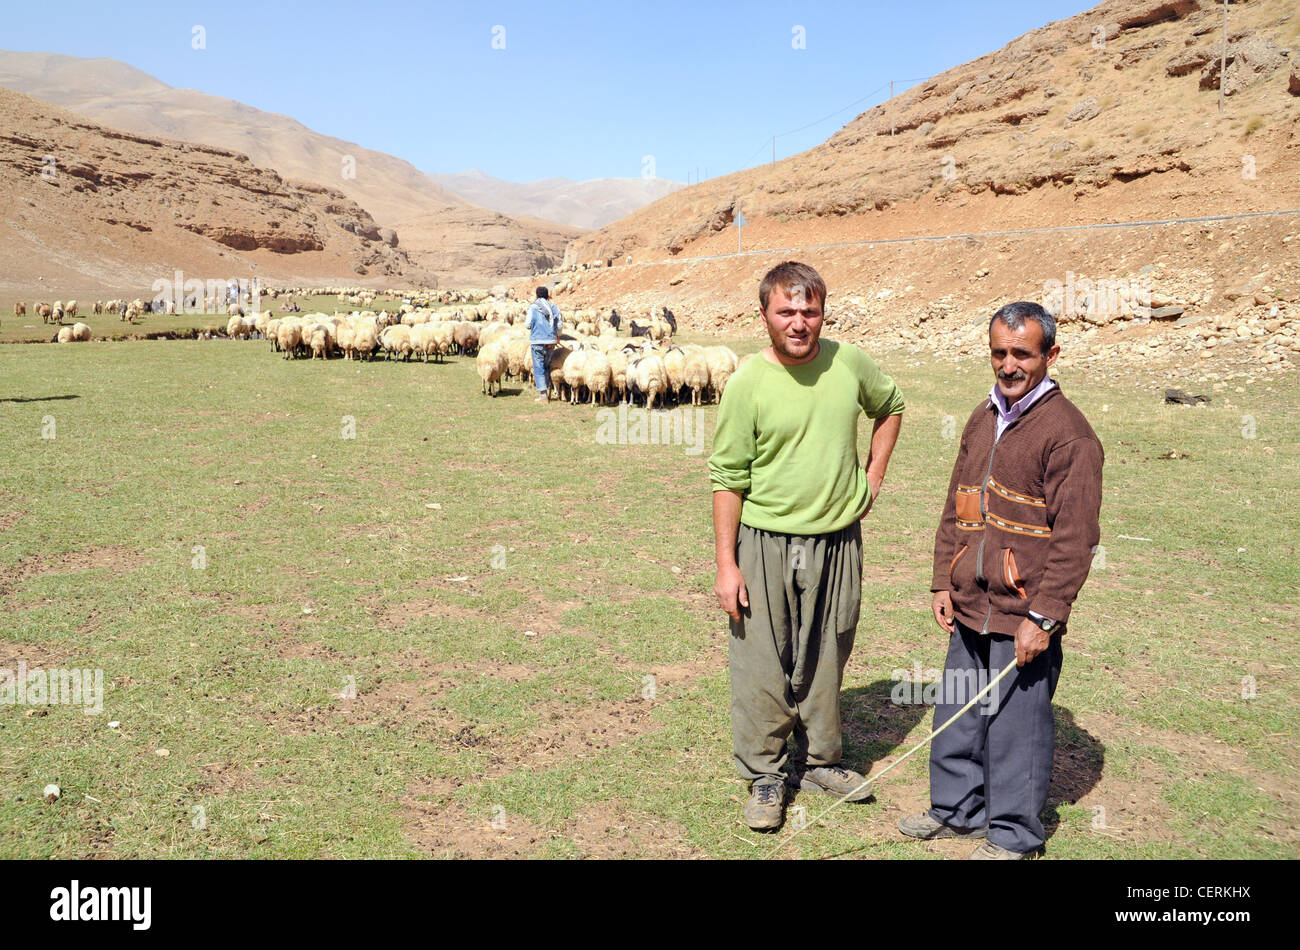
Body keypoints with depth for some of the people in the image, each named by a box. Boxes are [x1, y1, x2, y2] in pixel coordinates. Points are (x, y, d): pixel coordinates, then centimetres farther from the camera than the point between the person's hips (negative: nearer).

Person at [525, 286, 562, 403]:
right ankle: (548, 391, 22)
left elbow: (528, 325, -8)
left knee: (538, 368, 1)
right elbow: (560, 324, 4)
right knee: (547, 366, 19)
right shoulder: (554, 308, 3)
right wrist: (558, 335, 23)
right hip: (551, 341, 4)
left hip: (538, 341, -4)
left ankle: (543, 395, -3)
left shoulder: (533, 308, -7)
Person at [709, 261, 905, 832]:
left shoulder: (850, 363, -1)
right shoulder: (747, 383, -11)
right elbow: (727, 479, -8)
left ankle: (818, 763, 34)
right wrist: (726, 565, -10)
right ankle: (765, 776, 22)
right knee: (762, 667, 3)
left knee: (826, 661, 15)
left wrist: (873, 475, 10)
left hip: (838, 540, 3)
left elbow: (890, 406, 20)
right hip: (766, 544, -3)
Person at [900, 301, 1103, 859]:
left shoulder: (1067, 433, -13)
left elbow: (1074, 538, -15)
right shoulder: (983, 419, 11)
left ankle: (1014, 835, 25)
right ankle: (957, 810, 37)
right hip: (970, 609, 8)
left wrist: (1043, 617, -17)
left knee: (1016, 726, 6)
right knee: (956, 713, 18)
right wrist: (943, 580, 12)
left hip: (1023, 618, -7)